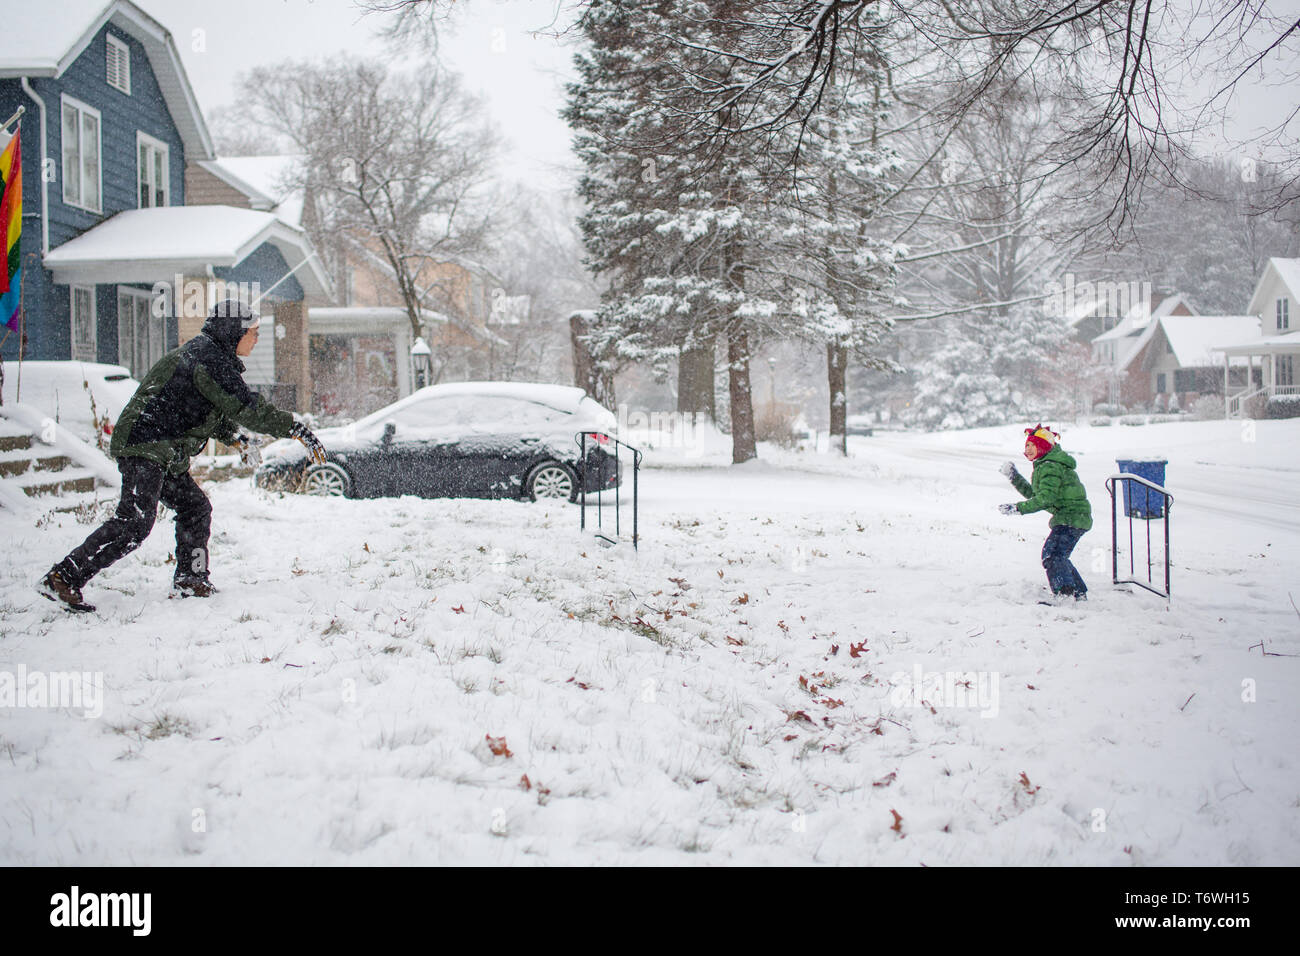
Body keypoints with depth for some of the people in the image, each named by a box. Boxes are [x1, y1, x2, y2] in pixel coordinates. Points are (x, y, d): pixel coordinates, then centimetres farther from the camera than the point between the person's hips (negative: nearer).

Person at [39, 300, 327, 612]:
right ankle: (63, 578, -16)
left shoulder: (203, 352, 18)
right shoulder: (209, 359, -14)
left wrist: (234, 437, 17)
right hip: (145, 447, -11)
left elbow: (208, 410, 29)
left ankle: (191, 580, 21)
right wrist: (298, 430, -18)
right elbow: (246, 407, -20)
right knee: (134, 522, -16)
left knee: (195, 508, 14)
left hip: (165, 455, 11)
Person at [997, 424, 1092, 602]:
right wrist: (1014, 477, 23)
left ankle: (1064, 593, -28)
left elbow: (1046, 498, -25)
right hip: (1075, 517, 11)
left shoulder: (1050, 467, -15)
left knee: (1051, 556, -21)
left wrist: (1017, 508, -26)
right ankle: (1080, 594, 31)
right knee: (1058, 557, 23)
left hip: (1071, 517, -11)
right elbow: (1034, 495, 25)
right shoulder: (1045, 466, 18)